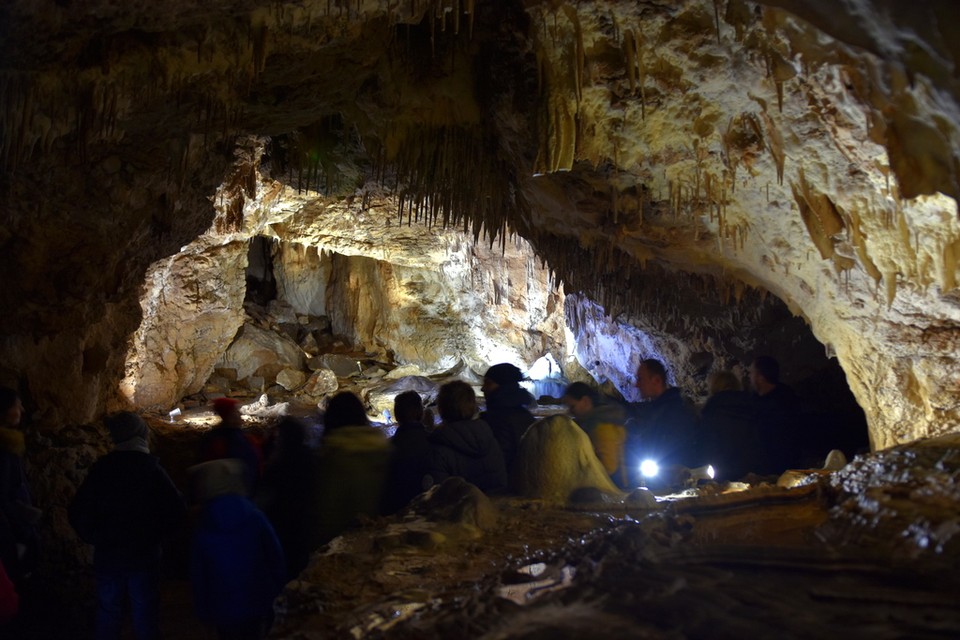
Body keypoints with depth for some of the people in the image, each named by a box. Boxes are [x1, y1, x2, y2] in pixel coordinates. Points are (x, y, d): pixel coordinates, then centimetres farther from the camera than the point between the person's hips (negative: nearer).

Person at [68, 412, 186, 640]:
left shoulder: (100, 469, -3)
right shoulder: (151, 468, -9)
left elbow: (78, 512, -4)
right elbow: (177, 510, -15)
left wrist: (96, 538, 10)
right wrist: (156, 534, 0)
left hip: (107, 555, 2)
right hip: (144, 555, -2)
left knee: (108, 615, 13)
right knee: (145, 616, 7)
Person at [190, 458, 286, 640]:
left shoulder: (202, 530, -12)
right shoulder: (255, 518, -12)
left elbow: (198, 577, -5)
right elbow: (276, 559, -5)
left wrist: (203, 610, 7)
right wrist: (278, 594, 8)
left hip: (224, 609, -1)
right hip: (258, 603, 1)